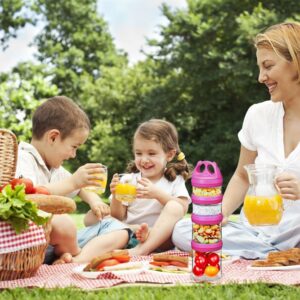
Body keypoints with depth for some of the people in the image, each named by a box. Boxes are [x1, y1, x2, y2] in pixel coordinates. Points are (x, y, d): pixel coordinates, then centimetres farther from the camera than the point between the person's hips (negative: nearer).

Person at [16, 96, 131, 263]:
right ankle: (75, 255, -6)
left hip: (60, 242, 9)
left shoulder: (56, 170, 18)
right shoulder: (22, 160, -10)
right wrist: (73, 182, -31)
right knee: (62, 222, -38)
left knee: (118, 230, 3)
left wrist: (94, 200, 12)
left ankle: (78, 260, -20)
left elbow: (81, 189, 35)